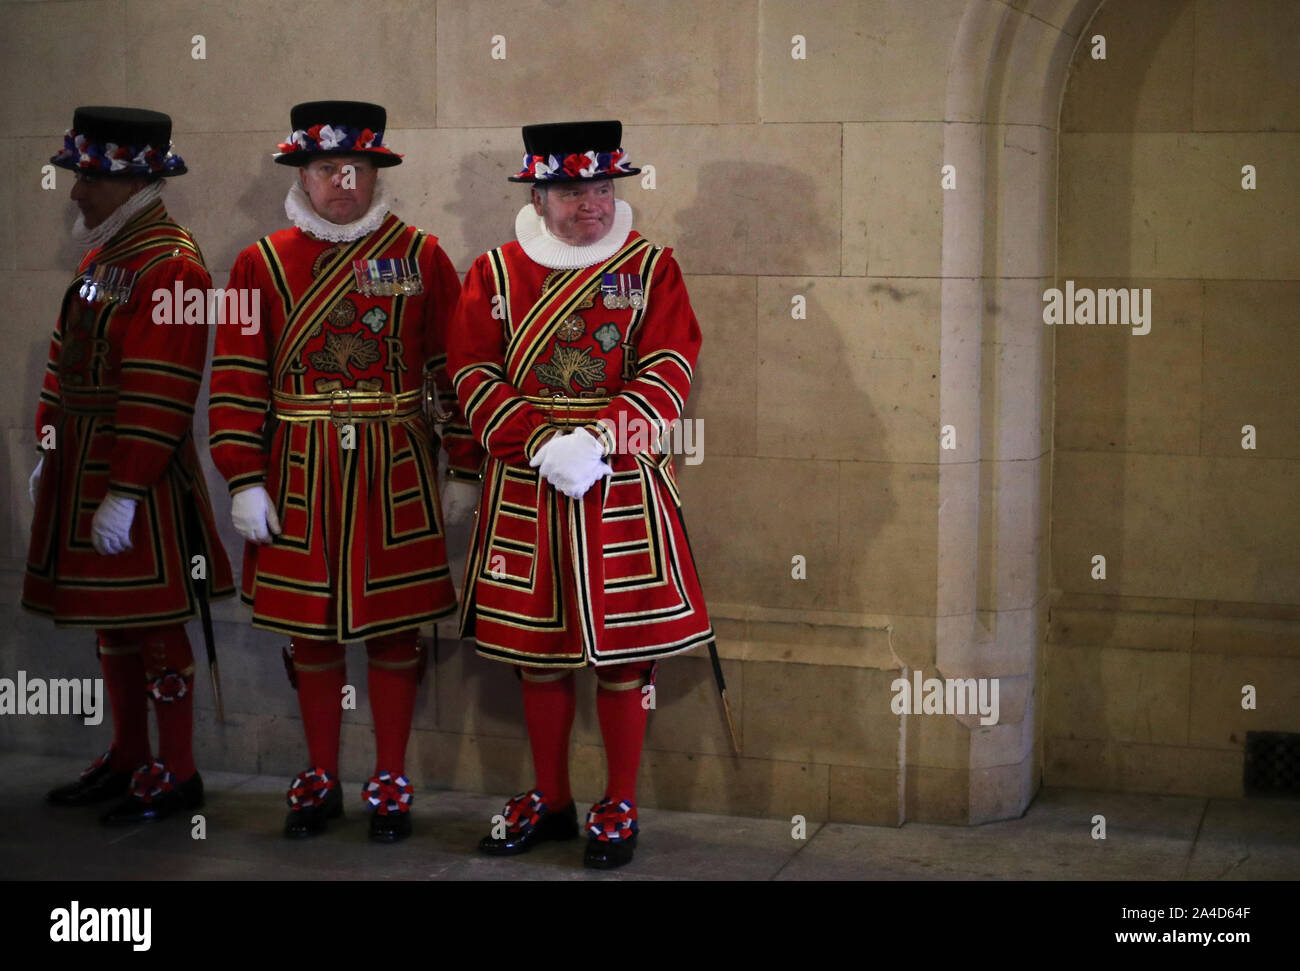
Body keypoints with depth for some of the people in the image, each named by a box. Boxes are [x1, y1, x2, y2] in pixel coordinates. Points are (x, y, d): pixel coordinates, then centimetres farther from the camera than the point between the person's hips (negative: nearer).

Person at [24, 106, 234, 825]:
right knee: (111, 621, 16)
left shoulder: (171, 267, -17)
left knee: (153, 627, 0)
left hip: (138, 479, -9)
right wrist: (49, 455, 18)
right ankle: (127, 758, 29)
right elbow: (65, 361, 19)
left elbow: (158, 396, -21)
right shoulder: (103, 256, 13)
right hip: (85, 470, 9)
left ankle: (175, 774, 11)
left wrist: (124, 494, -22)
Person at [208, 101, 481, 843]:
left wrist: (466, 470, -1)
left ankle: (391, 783, 18)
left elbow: (456, 367, 1)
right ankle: (321, 781, 24)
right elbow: (238, 379, 0)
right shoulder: (262, 264, 3)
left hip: (397, 475, -1)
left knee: (395, 629, 4)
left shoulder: (421, 257, 1)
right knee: (309, 629, 10)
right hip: (299, 476, 1)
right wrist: (244, 481, -6)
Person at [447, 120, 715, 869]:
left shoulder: (652, 268, 2)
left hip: (623, 487, -2)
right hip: (525, 490, 2)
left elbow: (669, 373, -7)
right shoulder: (495, 272, 5)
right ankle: (550, 801, 26)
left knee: (623, 651, 2)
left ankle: (620, 808, 16)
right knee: (536, 647, 11)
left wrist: (596, 439, -20)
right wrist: (542, 444, -15)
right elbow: (474, 373, -2)